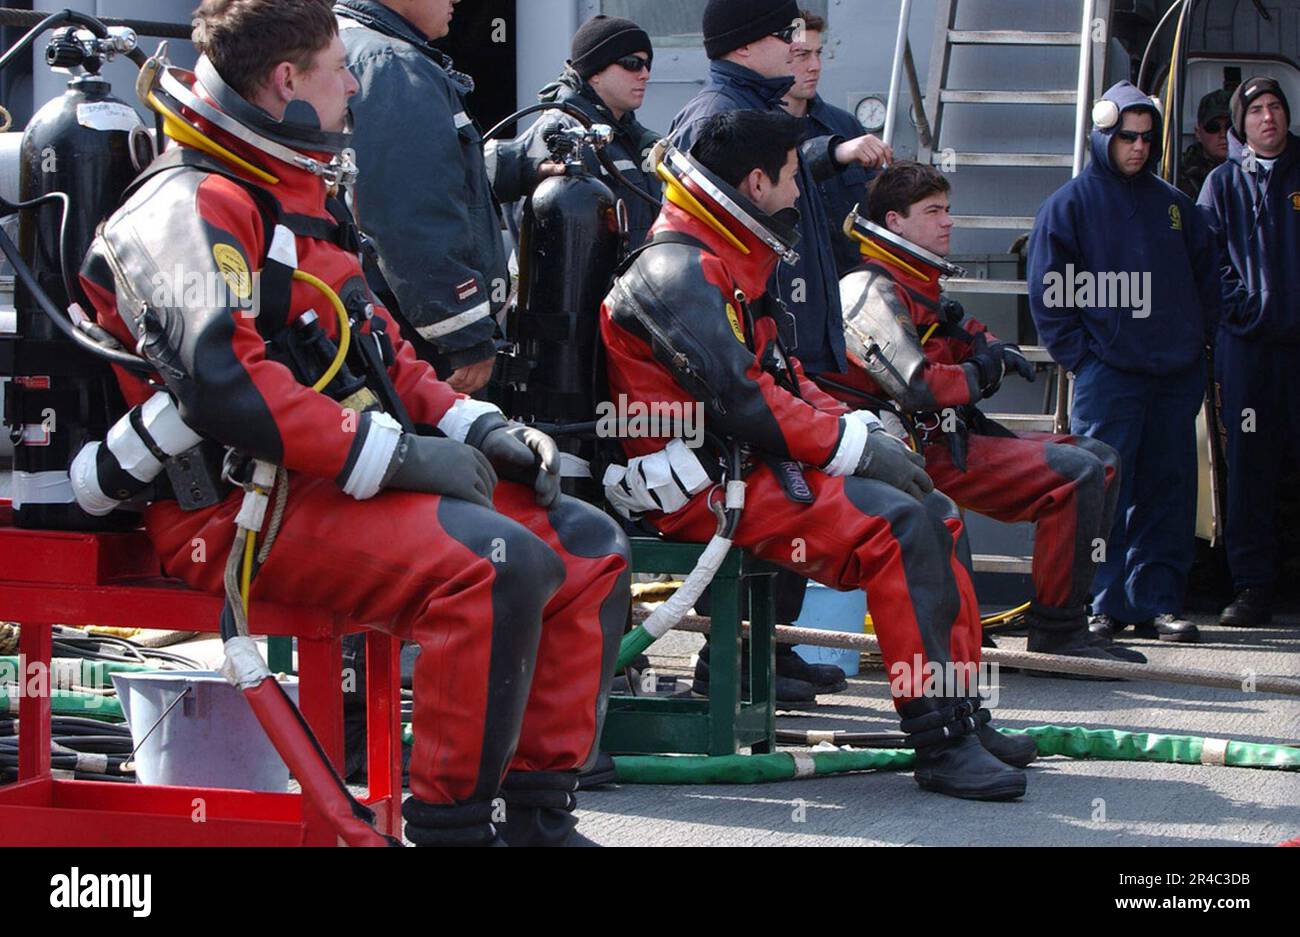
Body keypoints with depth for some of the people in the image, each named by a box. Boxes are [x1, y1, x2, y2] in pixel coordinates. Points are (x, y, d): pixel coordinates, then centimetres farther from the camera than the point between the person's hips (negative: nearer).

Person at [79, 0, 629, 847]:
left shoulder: (300, 196, 21)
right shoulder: (192, 206, -12)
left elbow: (376, 347, 26)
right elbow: (222, 381, -26)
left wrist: (477, 428, 9)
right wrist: (394, 454, -24)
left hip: (339, 482, 10)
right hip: (243, 507, -10)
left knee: (588, 546, 4)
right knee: (493, 558, -30)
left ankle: (539, 814, 3)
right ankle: (450, 823, -22)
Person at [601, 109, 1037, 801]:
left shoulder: (733, 265, 20)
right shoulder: (678, 271, -15)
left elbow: (781, 376, 22)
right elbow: (739, 400, -23)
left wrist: (859, 429, 5)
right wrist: (854, 445, -16)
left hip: (750, 463, 11)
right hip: (700, 486, -11)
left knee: (937, 515, 5)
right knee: (898, 525, -24)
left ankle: (963, 714, 5)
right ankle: (940, 743, -24)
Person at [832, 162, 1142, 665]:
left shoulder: (922, 288, 23)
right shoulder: (873, 291, -11)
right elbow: (918, 388, -22)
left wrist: (984, 346, 0)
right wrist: (984, 371, -5)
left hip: (953, 436, 11)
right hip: (923, 453, -11)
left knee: (1099, 458, 11)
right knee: (1077, 472, -21)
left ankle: (1063, 609, 6)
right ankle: (1056, 632, -18)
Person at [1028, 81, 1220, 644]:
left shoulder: (1175, 205, 17)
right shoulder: (1070, 205, 4)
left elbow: (1207, 279, 22)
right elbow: (1048, 293, 0)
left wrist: (1198, 340, 10)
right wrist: (1078, 356, -7)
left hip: (1176, 374, 4)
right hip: (1107, 372, -4)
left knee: (1168, 493, 4)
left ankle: (1158, 601, 9)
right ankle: (1103, 604, -4)